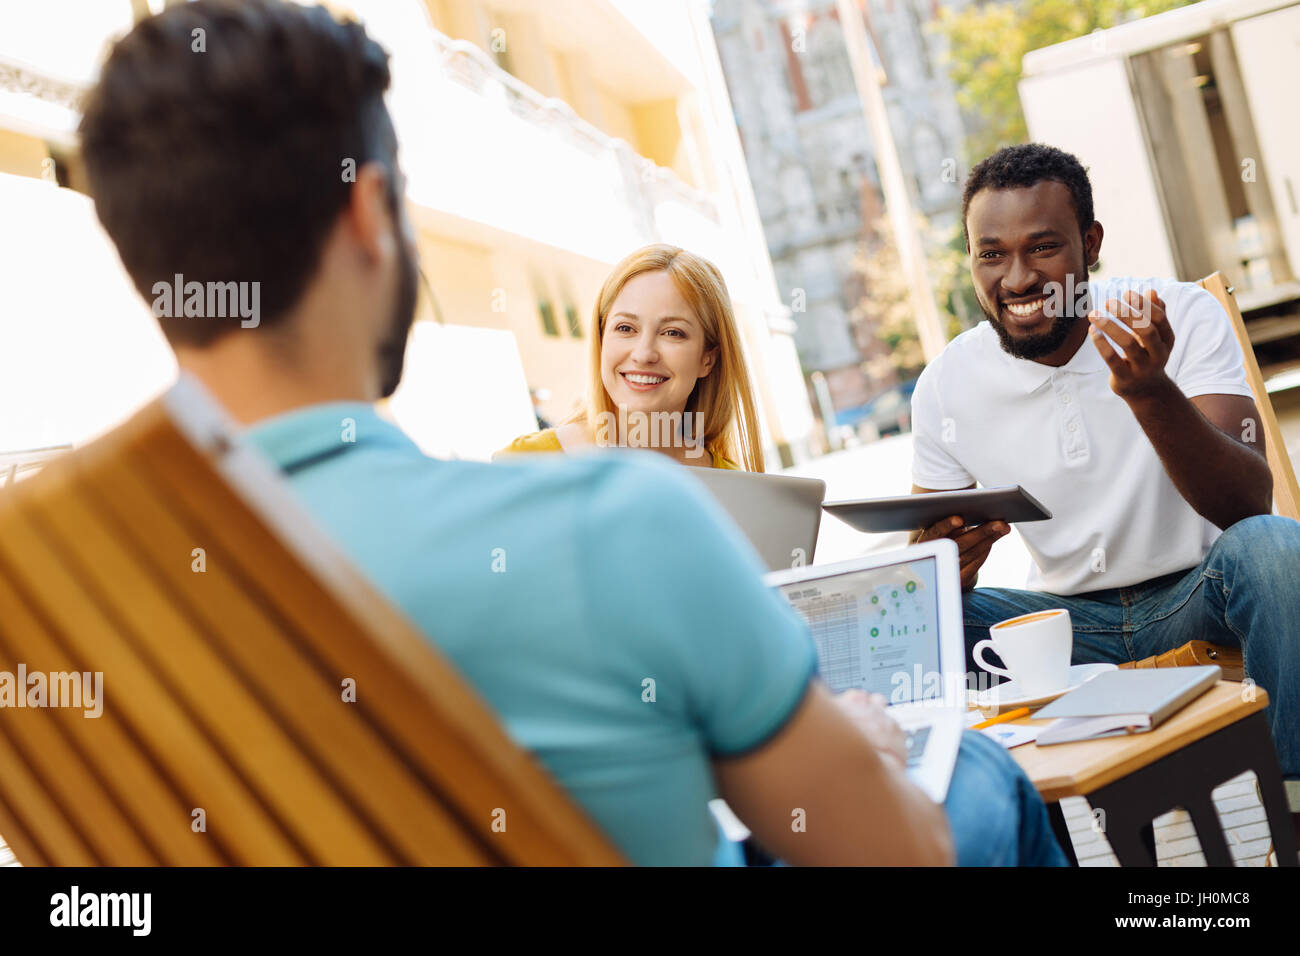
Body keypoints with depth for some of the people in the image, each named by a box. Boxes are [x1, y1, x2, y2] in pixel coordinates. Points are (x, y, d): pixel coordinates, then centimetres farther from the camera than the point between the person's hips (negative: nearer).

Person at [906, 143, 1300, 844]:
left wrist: (1152, 392, -39)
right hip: (1071, 616, 2)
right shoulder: (946, 386, -5)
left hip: (1198, 592, -1)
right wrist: (948, 567, -27)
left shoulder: (1181, 314, -12)